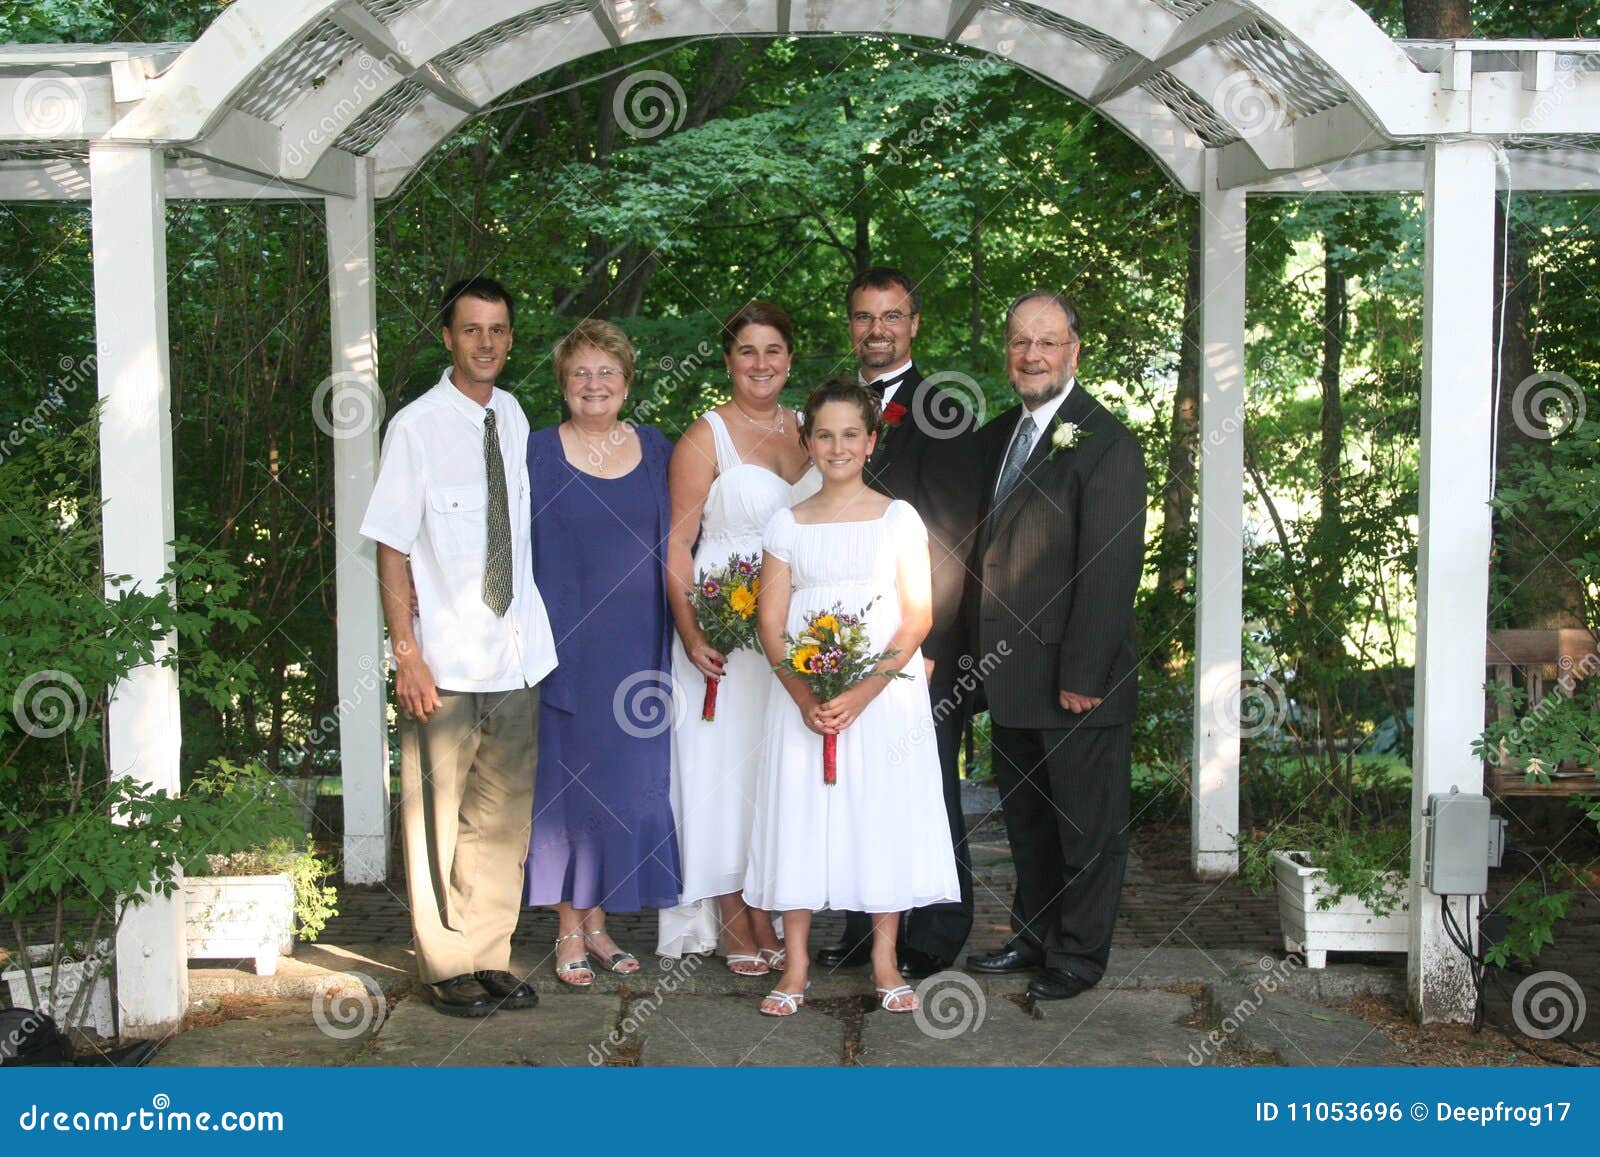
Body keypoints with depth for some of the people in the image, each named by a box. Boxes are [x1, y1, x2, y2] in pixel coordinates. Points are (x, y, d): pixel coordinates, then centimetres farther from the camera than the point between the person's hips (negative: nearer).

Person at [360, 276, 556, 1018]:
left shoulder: (515, 419, 6)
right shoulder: (416, 427, -9)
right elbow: (391, 548, -9)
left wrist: (531, 634, 9)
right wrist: (406, 652, -14)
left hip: (516, 657, 5)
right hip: (445, 664, -5)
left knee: (504, 816, 13)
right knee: (438, 818, 7)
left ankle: (491, 957, 26)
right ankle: (447, 967, 21)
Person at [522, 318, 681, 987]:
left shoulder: (656, 450, 9)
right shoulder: (537, 454, -1)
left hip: (639, 647, 3)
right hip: (568, 645, -3)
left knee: (632, 779, 7)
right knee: (570, 777, 3)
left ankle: (598, 921, 20)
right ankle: (569, 932, 14)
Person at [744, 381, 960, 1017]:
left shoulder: (898, 517, 2)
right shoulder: (787, 524, 6)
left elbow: (918, 616, -4)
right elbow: (770, 621, 3)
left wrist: (864, 693, -15)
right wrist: (803, 695, -13)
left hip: (886, 690, -1)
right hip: (803, 694, 1)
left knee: (884, 814, 2)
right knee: (800, 814, 2)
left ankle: (885, 959, 15)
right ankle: (796, 962, 12)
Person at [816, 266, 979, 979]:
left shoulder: (943, 412, -5)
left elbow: (953, 538, -10)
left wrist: (926, 643, -16)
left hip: (923, 642, -5)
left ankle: (933, 939, 13)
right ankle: (865, 930, 21)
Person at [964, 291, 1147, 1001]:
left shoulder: (1104, 443, -13)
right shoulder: (997, 436, 12)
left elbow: (1111, 570, -17)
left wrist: (1082, 676, -19)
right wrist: (983, 652, 9)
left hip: (1077, 678, -8)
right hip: (1011, 676, 8)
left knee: (1088, 823, 6)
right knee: (1025, 816, 18)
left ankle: (1079, 955, 19)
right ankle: (1033, 936, 33)